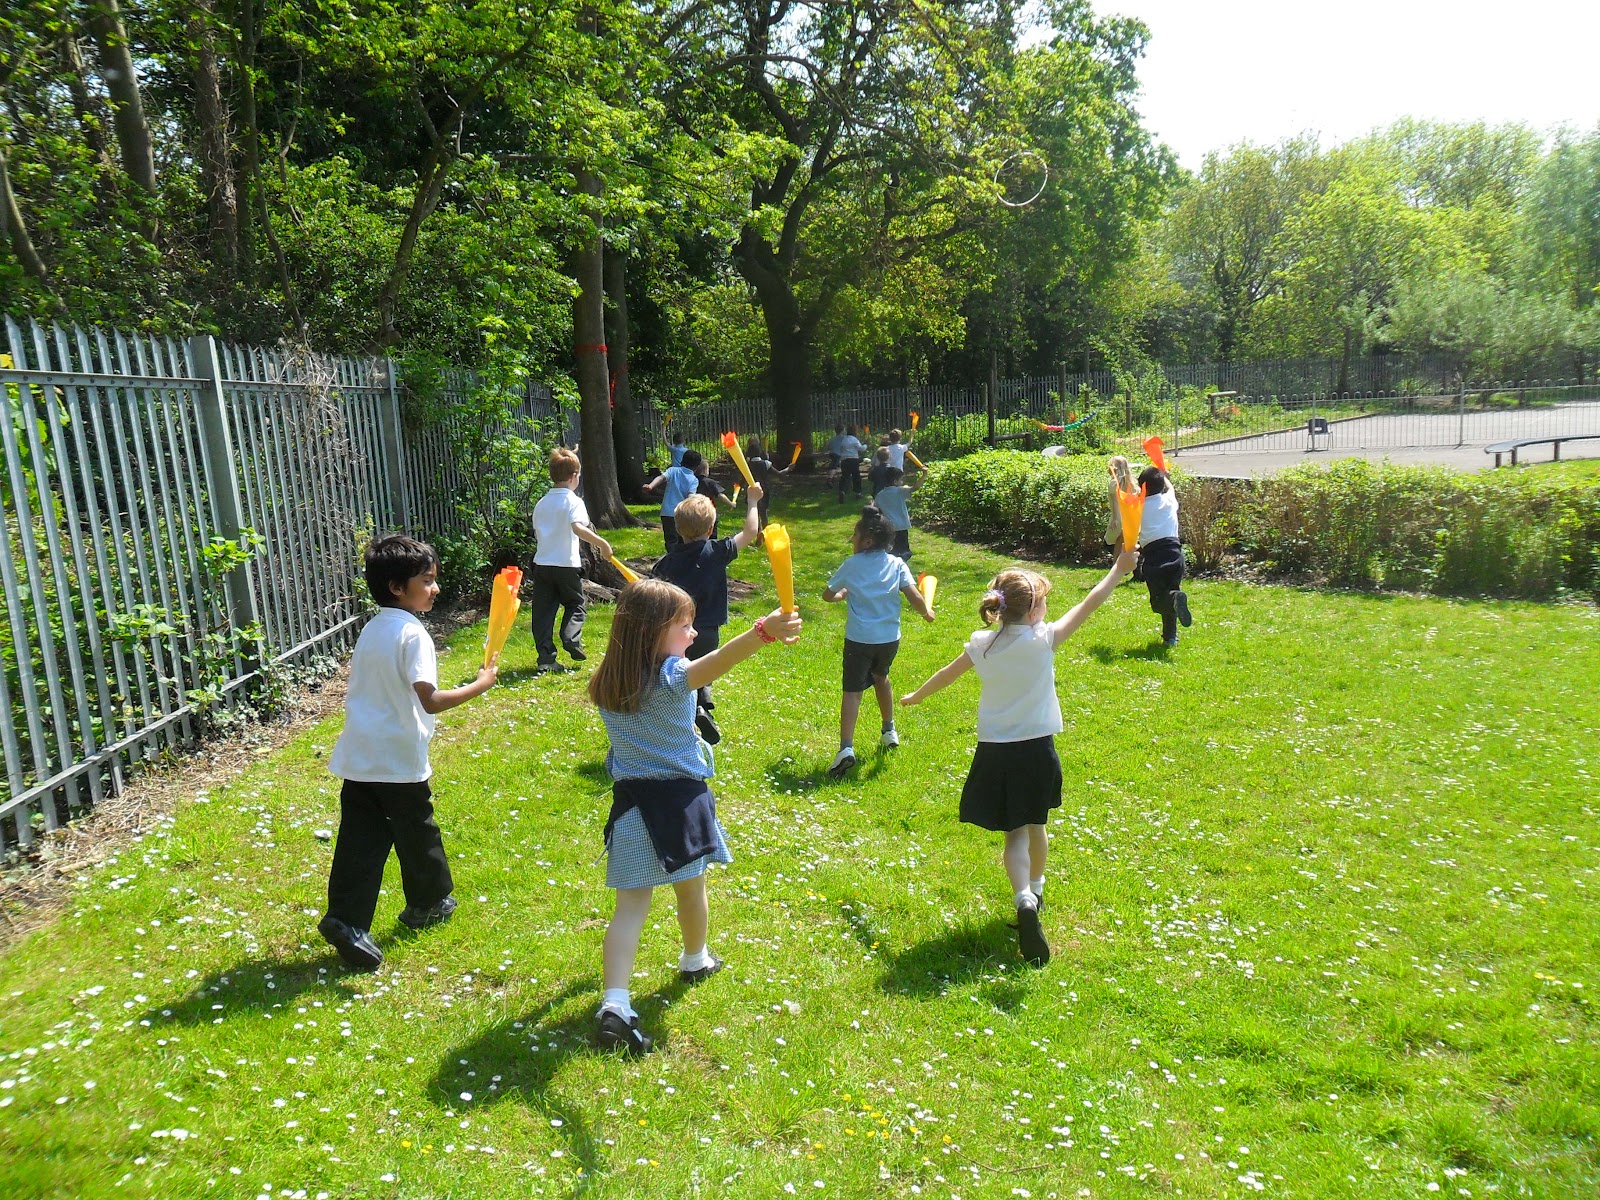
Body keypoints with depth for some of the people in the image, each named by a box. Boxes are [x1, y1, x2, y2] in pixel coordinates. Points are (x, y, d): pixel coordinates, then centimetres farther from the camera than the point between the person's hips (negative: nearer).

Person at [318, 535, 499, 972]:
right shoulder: (412, 634, -17)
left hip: (358, 758, 6)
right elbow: (430, 700, -25)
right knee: (417, 833, 14)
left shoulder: (371, 629, 9)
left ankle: (346, 920, -1)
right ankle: (429, 903, 33)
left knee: (361, 841, 7)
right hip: (398, 760, -6)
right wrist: (481, 684, -17)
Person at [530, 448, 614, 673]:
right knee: (575, 604, 17)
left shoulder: (541, 503, 9)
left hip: (541, 563, 4)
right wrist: (602, 543, -28)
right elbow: (578, 528, -27)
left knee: (543, 611, 6)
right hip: (567, 564, -4)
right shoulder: (573, 501, -10)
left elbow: (537, 533, 15)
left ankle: (545, 658, 4)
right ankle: (571, 639, -4)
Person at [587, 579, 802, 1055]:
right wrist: (763, 632, -59)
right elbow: (715, 663, -43)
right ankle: (695, 961, 45)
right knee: (691, 887, 21)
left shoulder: (607, 683, 0)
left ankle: (615, 1004, -7)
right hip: (678, 799, -4)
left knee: (631, 904, 4)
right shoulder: (670, 678, -21)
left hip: (631, 801, 4)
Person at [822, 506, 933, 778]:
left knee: (852, 691, -5)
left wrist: (843, 594, 27)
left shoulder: (851, 564, -3)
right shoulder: (897, 564, 0)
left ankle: (846, 748, -22)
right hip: (890, 639, 3)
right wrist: (927, 612, 7)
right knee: (880, 677, 30)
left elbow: (828, 595, 6)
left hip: (859, 640, -3)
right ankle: (889, 731, 40)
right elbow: (913, 595, -12)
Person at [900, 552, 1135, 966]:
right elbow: (1089, 604, -5)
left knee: (1015, 832, 3)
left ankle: (1025, 899, -21)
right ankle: (1035, 887, 42)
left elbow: (947, 674, 12)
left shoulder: (982, 644, -3)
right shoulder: (1043, 640, -12)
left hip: (995, 752, 1)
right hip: (1037, 749, -1)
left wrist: (915, 696, 30)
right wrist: (1119, 568, 4)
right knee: (1036, 824, 21)